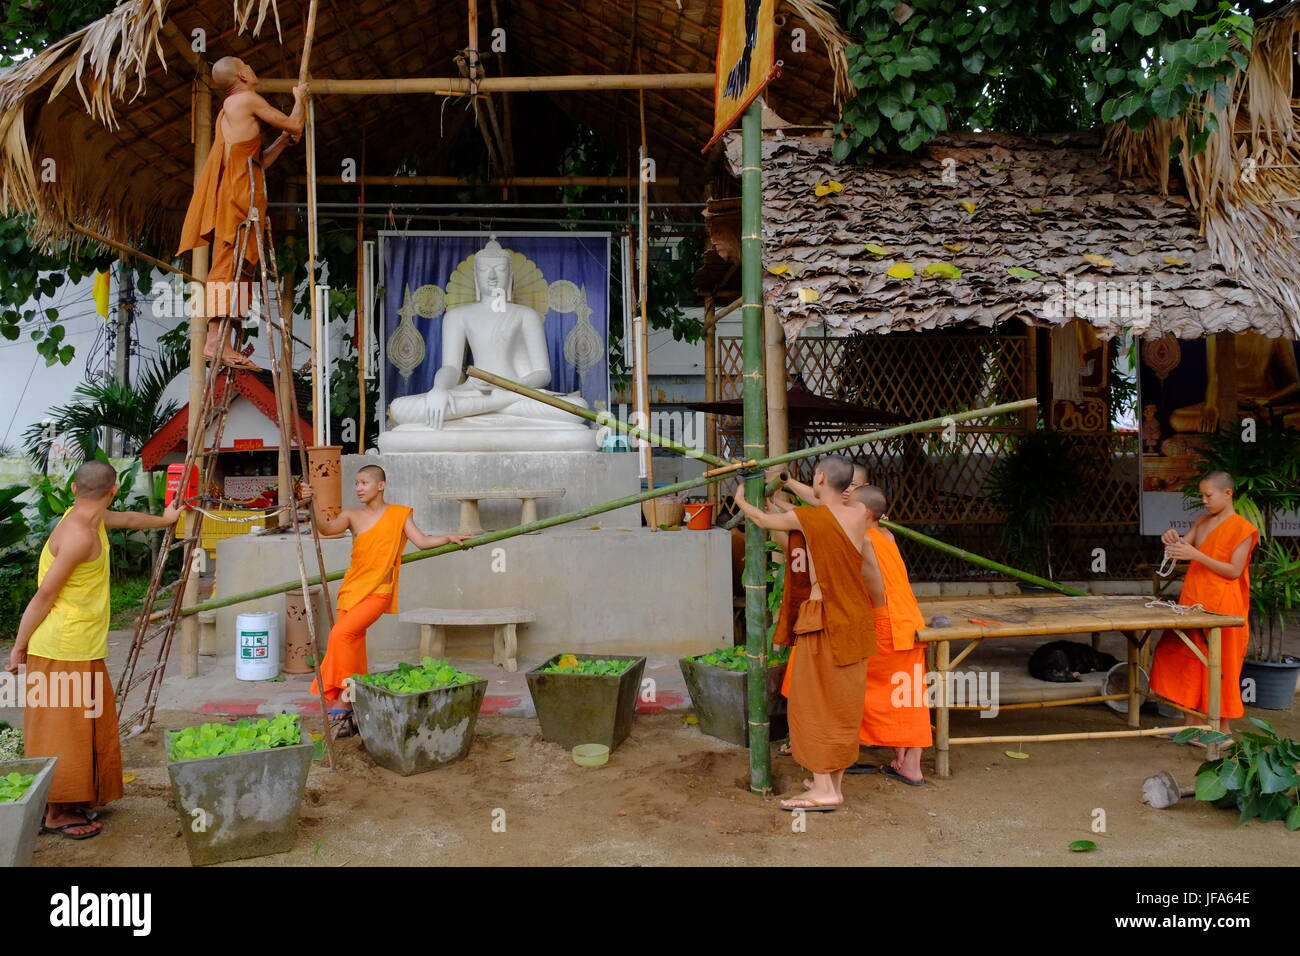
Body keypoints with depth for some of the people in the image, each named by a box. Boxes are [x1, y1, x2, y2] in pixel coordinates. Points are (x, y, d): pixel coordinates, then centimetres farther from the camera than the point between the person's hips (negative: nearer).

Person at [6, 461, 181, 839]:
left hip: (82, 647, 9)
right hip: (63, 648, -9)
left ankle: (72, 802, 24)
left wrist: (163, 519, 48)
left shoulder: (88, 518, 7)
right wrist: (19, 647, -11)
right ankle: (56, 814, 11)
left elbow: (128, 519, 31)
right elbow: (44, 595, -18)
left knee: (85, 729, 15)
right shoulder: (80, 535, -22)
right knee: (62, 731, 1)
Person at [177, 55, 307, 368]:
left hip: (232, 195, 9)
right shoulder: (247, 99, 0)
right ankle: (215, 340, -19)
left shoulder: (229, 110, 28)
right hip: (238, 192, -9)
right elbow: (295, 124, 3)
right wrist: (300, 99, 21)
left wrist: (285, 139, 28)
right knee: (227, 266, -15)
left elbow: (258, 162, 27)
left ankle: (221, 343, 0)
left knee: (231, 268, 4)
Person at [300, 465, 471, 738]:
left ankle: (341, 708, -13)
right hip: (352, 590, 4)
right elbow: (327, 528, -12)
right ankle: (346, 715, 14)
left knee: (341, 634, -22)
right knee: (352, 649, 5)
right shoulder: (352, 515, 6)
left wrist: (448, 537, -13)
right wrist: (313, 504, -27)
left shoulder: (399, 514, 2)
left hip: (379, 592, -4)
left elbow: (422, 541, -1)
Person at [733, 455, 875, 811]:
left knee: (815, 701, 1)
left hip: (825, 619, -6)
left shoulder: (809, 517, -14)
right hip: (857, 619, 6)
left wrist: (741, 501, 25)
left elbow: (763, 520, 4)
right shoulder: (858, 513, 1)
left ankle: (823, 788, 0)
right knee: (844, 703, 13)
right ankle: (835, 781, 22)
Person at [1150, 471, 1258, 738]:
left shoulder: (1242, 528, -8)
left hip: (1221, 605, -6)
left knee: (1220, 664, 1)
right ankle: (1191, 721, 16)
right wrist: (1174, 541, -8)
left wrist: (1196, 555, -22)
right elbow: (1183, 554, 14)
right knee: (1190, 660, 8)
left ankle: (1223, 726, 12)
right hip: (1193, 599, 7)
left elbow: (1234, 571, -14)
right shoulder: (1201, 522, 12)